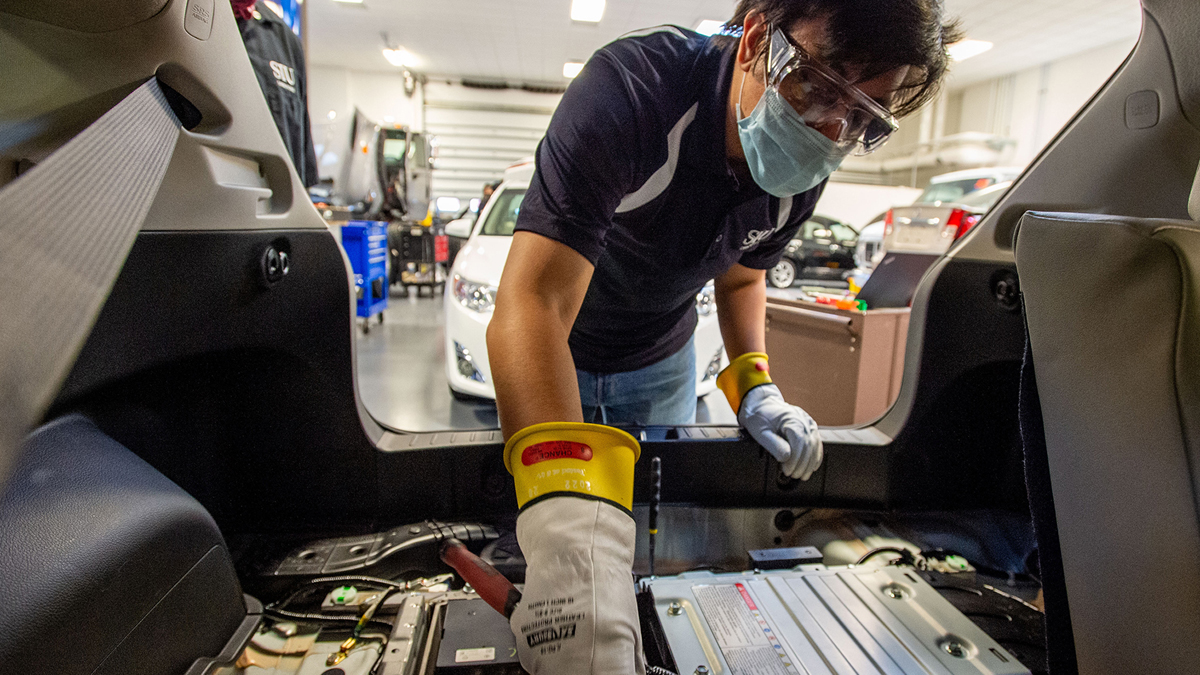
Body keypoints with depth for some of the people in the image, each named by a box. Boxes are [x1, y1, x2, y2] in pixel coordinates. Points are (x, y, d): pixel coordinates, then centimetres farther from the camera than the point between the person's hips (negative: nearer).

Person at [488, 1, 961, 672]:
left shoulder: (804, 173, -16)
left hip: (661, 358, 4)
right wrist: (571, 533, -59)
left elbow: (741, 275, 4)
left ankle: (638, 617, 44)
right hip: (552, 354, -3)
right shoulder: (634, 85, -36)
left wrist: (754, 383, -15)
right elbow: (532, 304, -47)